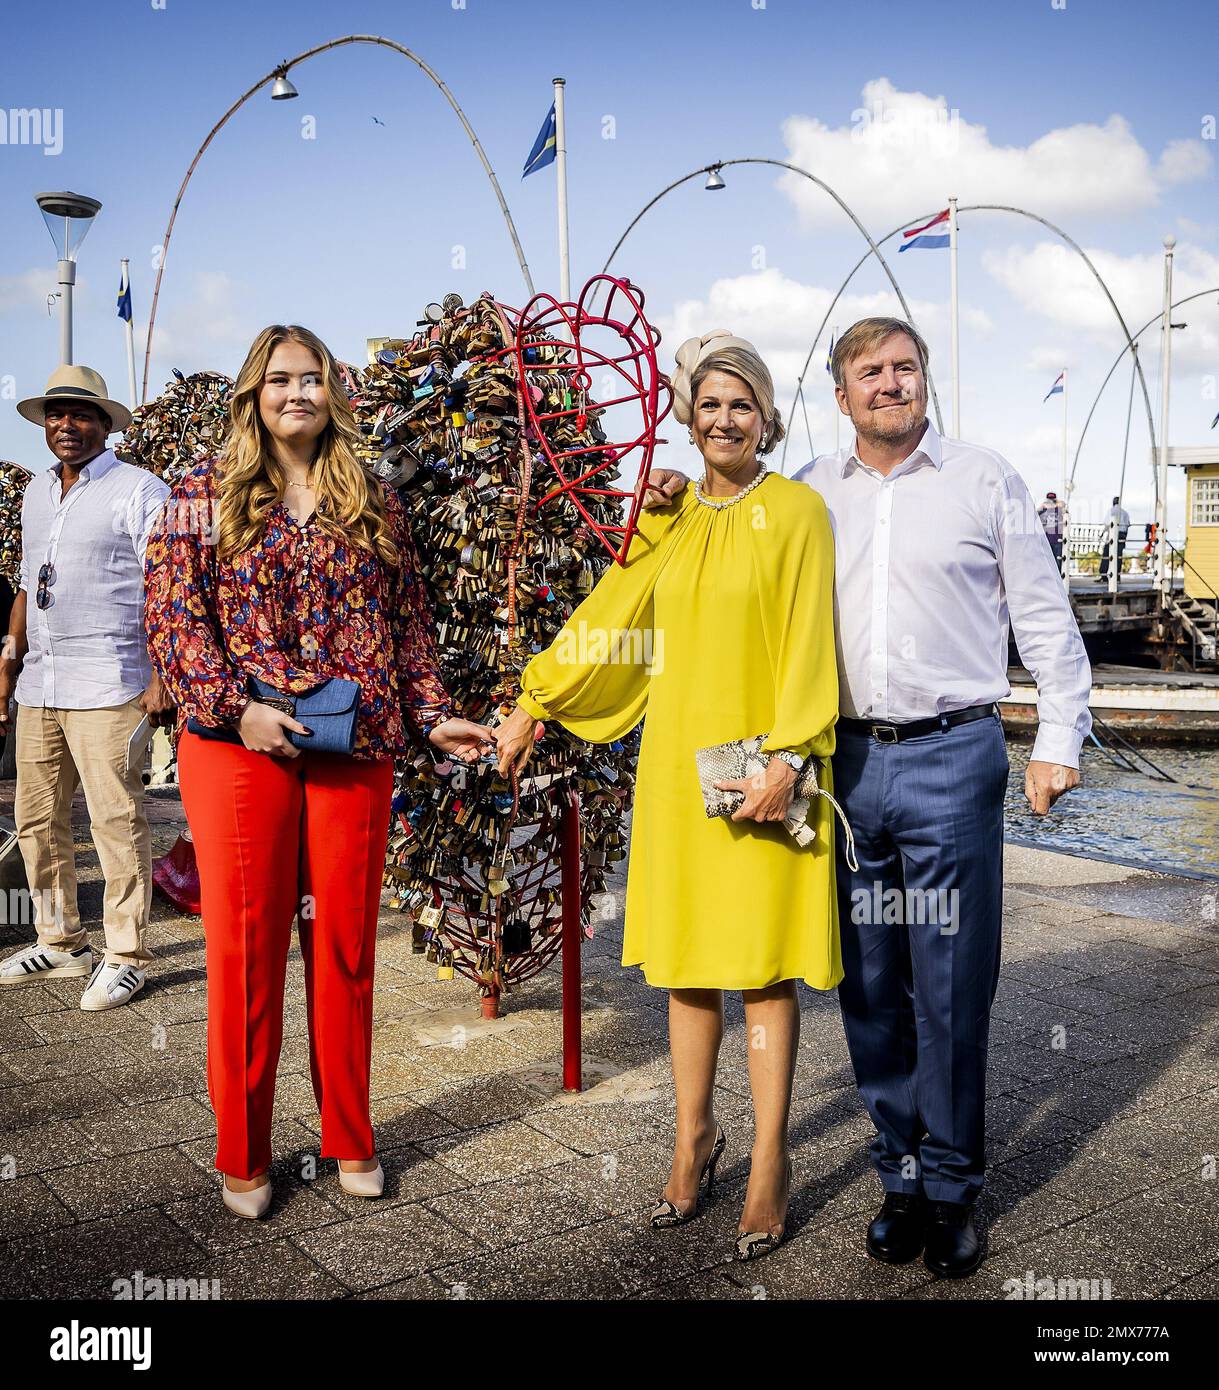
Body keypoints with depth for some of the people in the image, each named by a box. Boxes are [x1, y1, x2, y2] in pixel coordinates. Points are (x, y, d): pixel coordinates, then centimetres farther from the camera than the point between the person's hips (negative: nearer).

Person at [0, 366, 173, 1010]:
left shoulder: (139, 491, -4)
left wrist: (160, 678, -17)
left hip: (105, 685, -7)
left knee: (116, 822, -4)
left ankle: (127, 956, 7)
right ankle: (60, 943, 25)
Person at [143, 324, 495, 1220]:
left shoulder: (376, 501, 12)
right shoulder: (205, 494, 6)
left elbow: (410, 623, 12)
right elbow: (173, 618, -2)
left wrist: (434, 717, 3)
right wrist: (238, 708, -13)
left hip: (358, 752, 2)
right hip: (238, 746, -2)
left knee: (346, 942, 9)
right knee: (245, 945, 4)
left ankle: (350, 1139, 25)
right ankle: (243, 1156, 21)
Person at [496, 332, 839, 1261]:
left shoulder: (796, 511, -2)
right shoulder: (671, 521, 12)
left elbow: (808, 645, -8)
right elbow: (607, 616, 16)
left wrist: (786, 758, -16)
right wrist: (534, 704, 16)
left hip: (759, 766, -4)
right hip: (679, 761, 5)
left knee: (764, 962, 2)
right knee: (687, 958, 10)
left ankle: (770, 1163, 14)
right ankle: (695, 1138, 26)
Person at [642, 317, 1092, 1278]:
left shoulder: (987, 480, 6)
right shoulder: (810, 493, 13)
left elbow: (1045, 618, 6)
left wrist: (1058, 740, -1)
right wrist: (682, 502, 10)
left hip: (952, 760, -3)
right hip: (846, 763, 3)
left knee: (951, 985, 0)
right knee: (869, 986, 8)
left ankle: (951, 1188, 16)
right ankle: (901, 1176, 23)